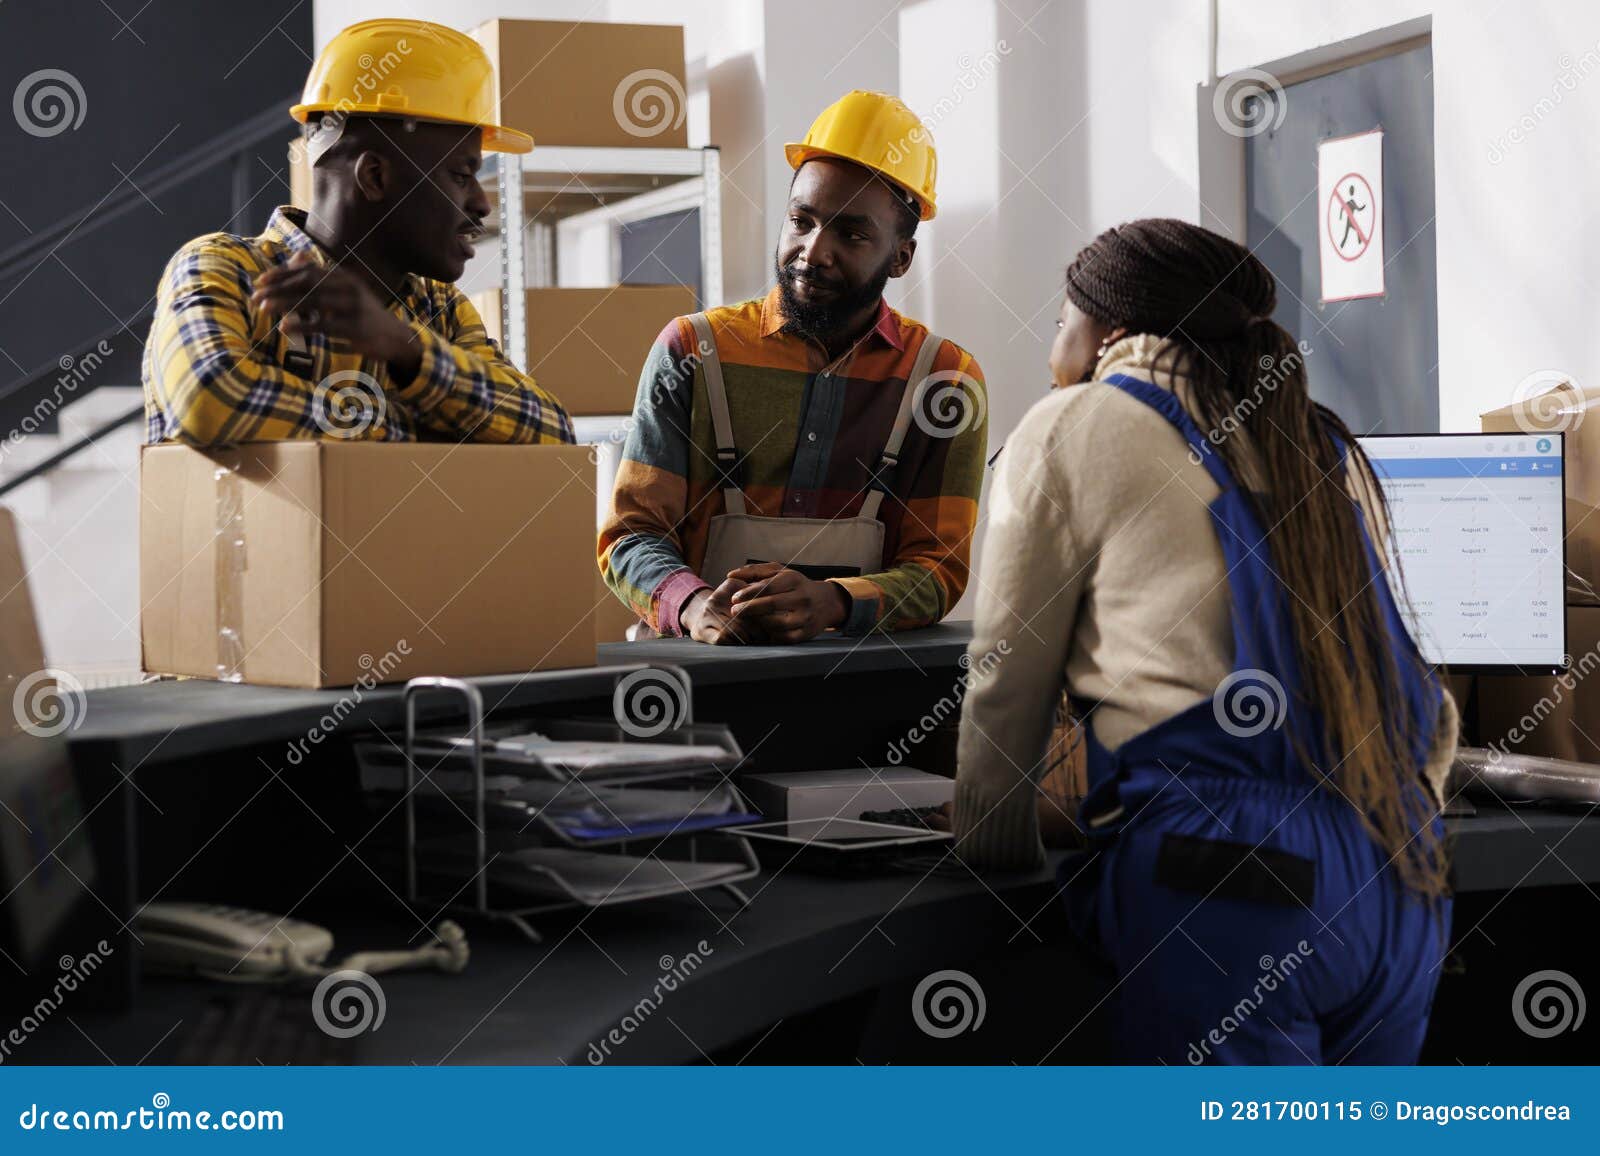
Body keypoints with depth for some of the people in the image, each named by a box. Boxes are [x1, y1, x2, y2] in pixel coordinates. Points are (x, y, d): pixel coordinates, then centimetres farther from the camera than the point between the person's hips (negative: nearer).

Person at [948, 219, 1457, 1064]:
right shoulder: (1320, 444, 21)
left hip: (1221, 871, -6)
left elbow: (1006, 686, 10)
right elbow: (1427, 710, 19)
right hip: (1396, 877, 6)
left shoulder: (1072, 430, 5)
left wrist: (988, 841, 25)